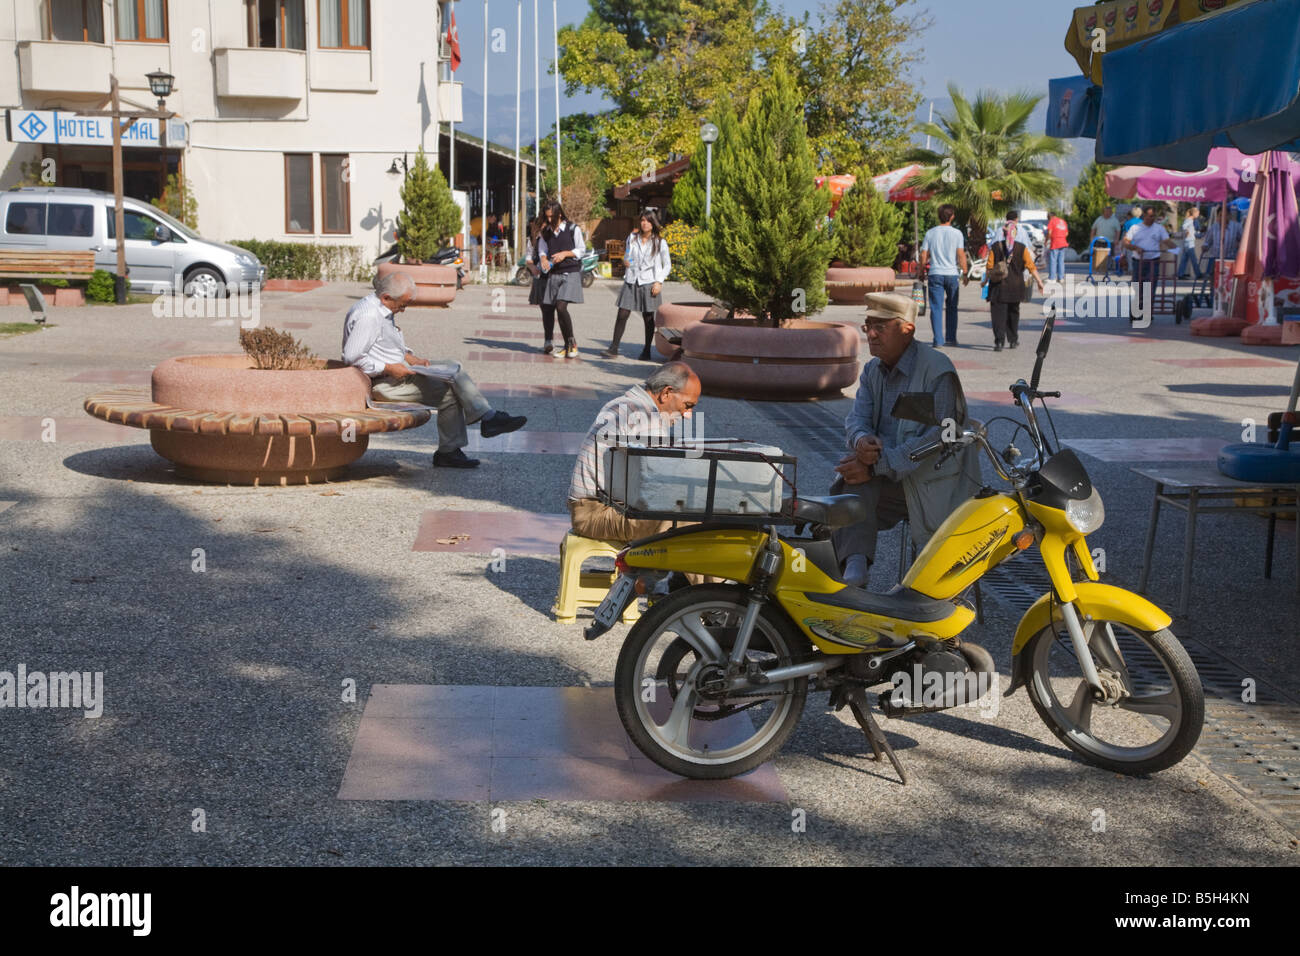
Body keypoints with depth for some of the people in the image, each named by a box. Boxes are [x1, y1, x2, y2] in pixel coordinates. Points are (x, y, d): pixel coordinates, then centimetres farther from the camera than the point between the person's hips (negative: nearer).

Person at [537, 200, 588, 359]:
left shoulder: (573, 229, -3)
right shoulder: (546, 232, 11)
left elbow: (582, 250, 1)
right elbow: (542, 249, 11)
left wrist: (565, 253, -14)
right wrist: (544, 258, -12)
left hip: (571, 273, -5)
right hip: (554, 273, 5)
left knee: (561, 306, -19)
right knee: (558, 310, 3)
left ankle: (572, 342, -2)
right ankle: (567, 346, 14)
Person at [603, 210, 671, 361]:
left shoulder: (659, 243, 1)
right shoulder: (632, 238, 8)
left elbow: (667, 265, 5)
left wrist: (659, 282, -7)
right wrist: (625, 261, -4)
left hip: (648, 283, -2)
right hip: (631, 281, 2)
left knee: (648, 318, 4)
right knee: (622, 314, -5)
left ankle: (646, 352, 15)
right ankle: (613, 348, -1)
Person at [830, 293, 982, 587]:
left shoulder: (937, 370, -14)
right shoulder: (873, 370, 12)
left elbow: (937, 438, -22)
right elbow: (857, 416, 4)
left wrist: (877, 466, -29)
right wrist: (861, 440, -24)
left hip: (935, 482, -5)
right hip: (889, 476, 5)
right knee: (850, 481, -25)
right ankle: (855, 566, -31)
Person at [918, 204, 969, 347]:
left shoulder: (930, 233, 2)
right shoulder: (956, 233, -2)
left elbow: (924, 256, 2)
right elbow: (961, 255, -5)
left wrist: (922, 272, 13)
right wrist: (964, 273, 2)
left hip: (935, 274, 0)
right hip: (952, 274, 0)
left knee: (936, 308, 0)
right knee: (951, 307, 13)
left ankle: (938, 340, -7)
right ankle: (951, 338, 16)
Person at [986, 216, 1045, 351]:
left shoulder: (995, 247, -3)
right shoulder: (1021, 248, -1)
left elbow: (989, 267, -4)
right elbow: (1031, 267, -3)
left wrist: (986, 280, 9)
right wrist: (1039, 282, 3)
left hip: (998, 286, -2)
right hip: (1016, 287, 2)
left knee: (998, 314, -3)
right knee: (1013, 313, 17)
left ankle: (999, 341, -17)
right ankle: (1013, 341, 26)